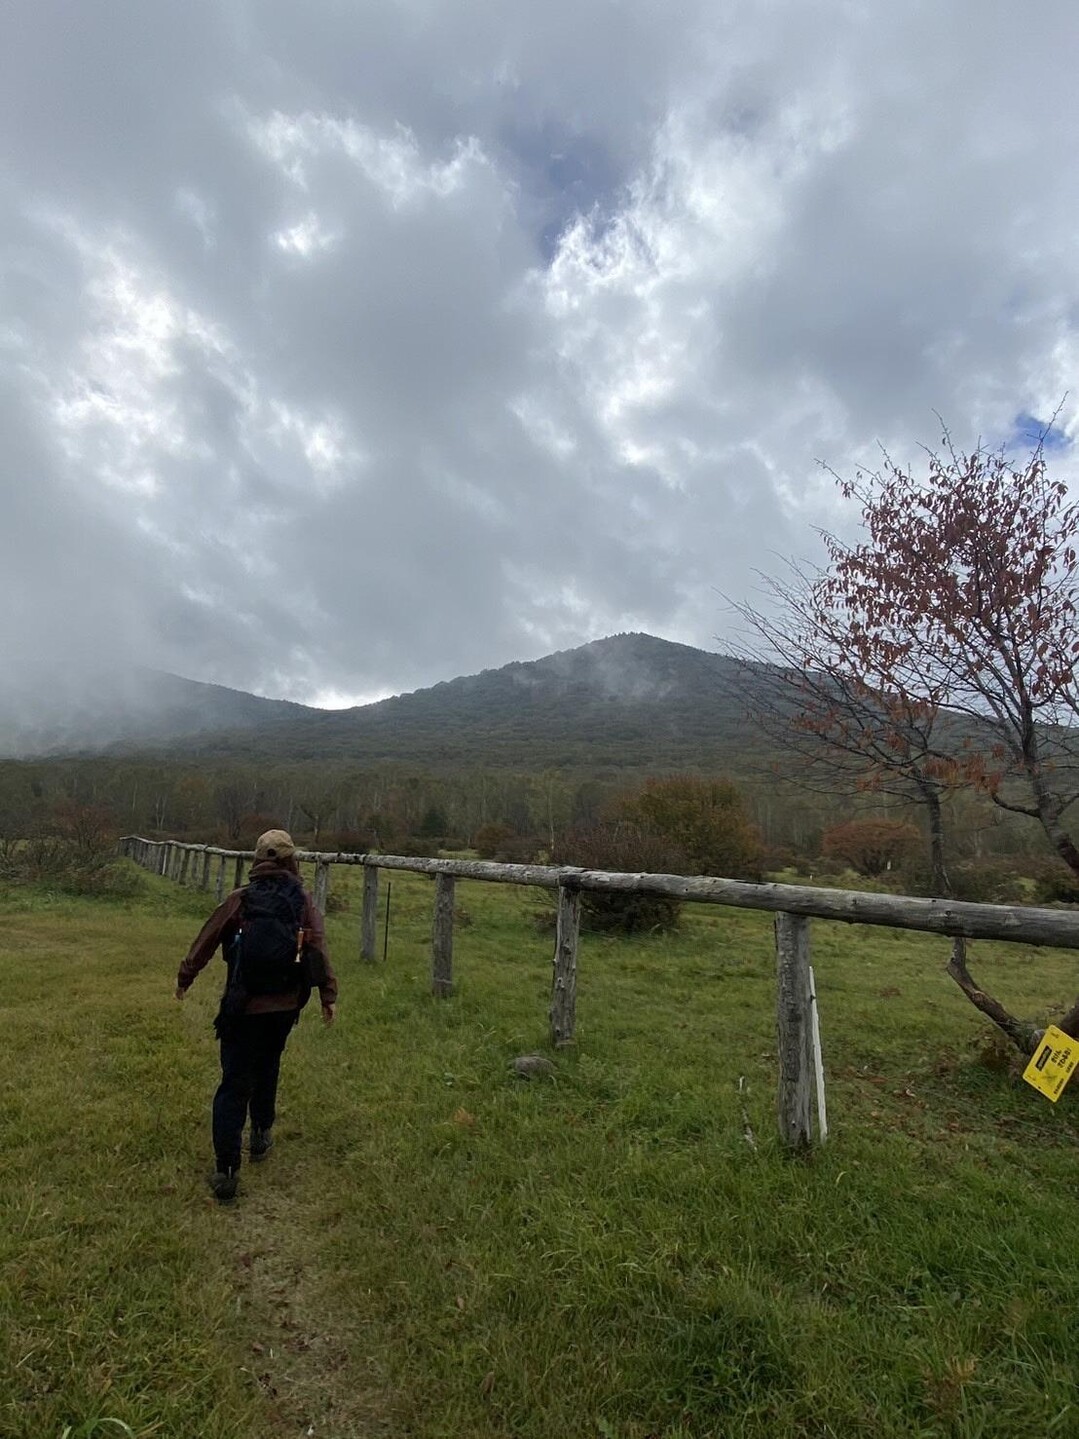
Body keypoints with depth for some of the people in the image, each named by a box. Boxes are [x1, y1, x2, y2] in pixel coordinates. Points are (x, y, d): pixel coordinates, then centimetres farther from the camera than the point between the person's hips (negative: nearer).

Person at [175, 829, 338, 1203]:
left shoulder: (240, 899, -6)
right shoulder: (303, 902, -5)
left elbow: (206, 940, 0)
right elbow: (319, 949, -10)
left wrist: (185, 978, 15)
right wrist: (328, 996, -5)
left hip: (244, 1007, -2)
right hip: (285, 1005, 2)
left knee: (234, 1084, 4)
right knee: (267, 1069, 25)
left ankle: (226, 1169, 0)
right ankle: (261, 1135, 39)